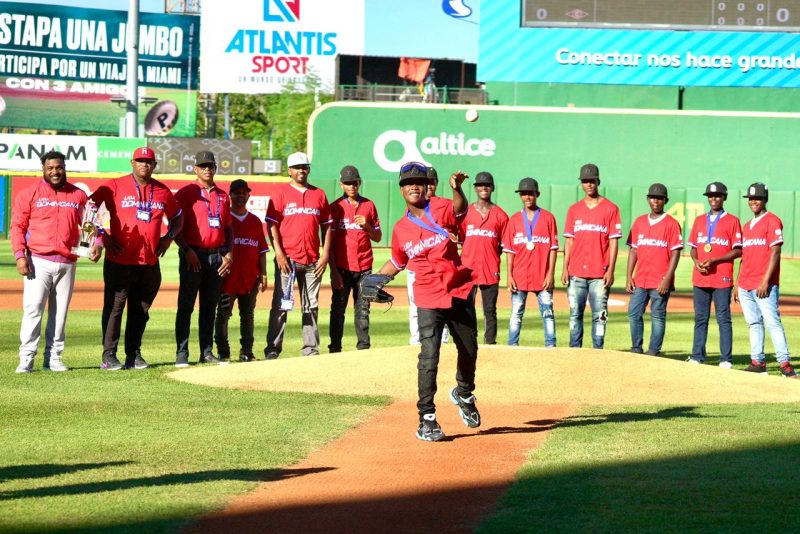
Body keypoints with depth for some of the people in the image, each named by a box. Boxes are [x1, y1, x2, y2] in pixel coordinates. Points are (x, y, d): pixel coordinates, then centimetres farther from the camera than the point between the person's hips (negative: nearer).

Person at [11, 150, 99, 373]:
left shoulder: (78, 195, 11)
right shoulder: (29, 193, 4)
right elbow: (18, 226, 1)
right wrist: (20, 254, -10)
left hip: (67, 263, 3)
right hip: (38, 262, -3)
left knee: (60, 312, 6)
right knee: (33, 308, -10)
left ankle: (54, 357, 12)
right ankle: (26, 359, -10)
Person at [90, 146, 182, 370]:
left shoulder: (163, 191, 11)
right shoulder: (115, 186, -2)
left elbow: (177, 217, 25)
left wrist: (169, 237, 8)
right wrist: (103, 236, -8)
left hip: (150, 263, 4)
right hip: (119, 261, -4)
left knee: (141, 311, 9)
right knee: (114, 308, -3)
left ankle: (134, 355, 17)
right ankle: (109, 356, 0)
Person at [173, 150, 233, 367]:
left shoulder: (222, 196, 14)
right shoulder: (186, 193, -2)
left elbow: (228, 227, 17)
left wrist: (229, 254, 5)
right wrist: (187, 251, -15)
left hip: (217, 256, 5)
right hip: (194, 255, -5)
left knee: (210, 307, 9)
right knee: (186, 306, -5)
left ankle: (207, 352, 14)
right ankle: (181, 354, -4)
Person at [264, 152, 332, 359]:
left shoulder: (319, 194, 12)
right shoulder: (281, 193, 3)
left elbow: (326, 226, 13)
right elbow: (272, 225, -1)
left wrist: (325, 255, 3)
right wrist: (278, 253, -11)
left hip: (312, 261, 3)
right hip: (287, 259, -3)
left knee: (311, 306, 5)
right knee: (280, 305, -4)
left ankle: (311, 351, 9)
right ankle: (272, 350, -2)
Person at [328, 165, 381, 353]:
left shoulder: (369, 205, 10)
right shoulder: (336, 207, 2)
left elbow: (377, 237, 14)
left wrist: (367, 226, -8)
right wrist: (333, 271, -8)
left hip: (364, 268, 2)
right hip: (342, 268, -2)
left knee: (363, 309, 4)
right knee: (338, 309, 1)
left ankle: (363, 348, 8)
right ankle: (335, 349, 4)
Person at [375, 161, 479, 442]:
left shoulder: (441, 208, -4)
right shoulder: (401, 228, 4)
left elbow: (459, 208, -28)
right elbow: (397, 262, 20)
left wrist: (457, 188, -49)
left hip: (460, 293, 0)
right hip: (429, 299, 0)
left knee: (469, 351, 16)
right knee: (429, 357, -12)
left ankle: (464, 394, 44)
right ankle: (426, 418, -6)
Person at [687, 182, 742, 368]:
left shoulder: (732, 220, 1)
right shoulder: (700, 220, 16)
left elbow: (738, 251, -4)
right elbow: (693, 247, 19)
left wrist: (714, 261, -14)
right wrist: (696, 261, -3)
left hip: (722, 278, -5)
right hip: (700, 277, 5)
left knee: (723, 318, -4)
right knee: (700, 318, 8)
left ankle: (726, 360, -3)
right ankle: (697, 357, 12)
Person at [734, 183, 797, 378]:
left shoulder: (772, 221, -4)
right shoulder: (747, 226, 20)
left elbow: (775, 253, -12)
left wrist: (765, 281, -19)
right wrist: (737, 284, 17)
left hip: (764, 285, -8)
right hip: (745, 286, 8)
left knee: (772, 322, -13)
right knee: (754, 324, 8)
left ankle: (784, 363, -15)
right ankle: (757, 362, 12)